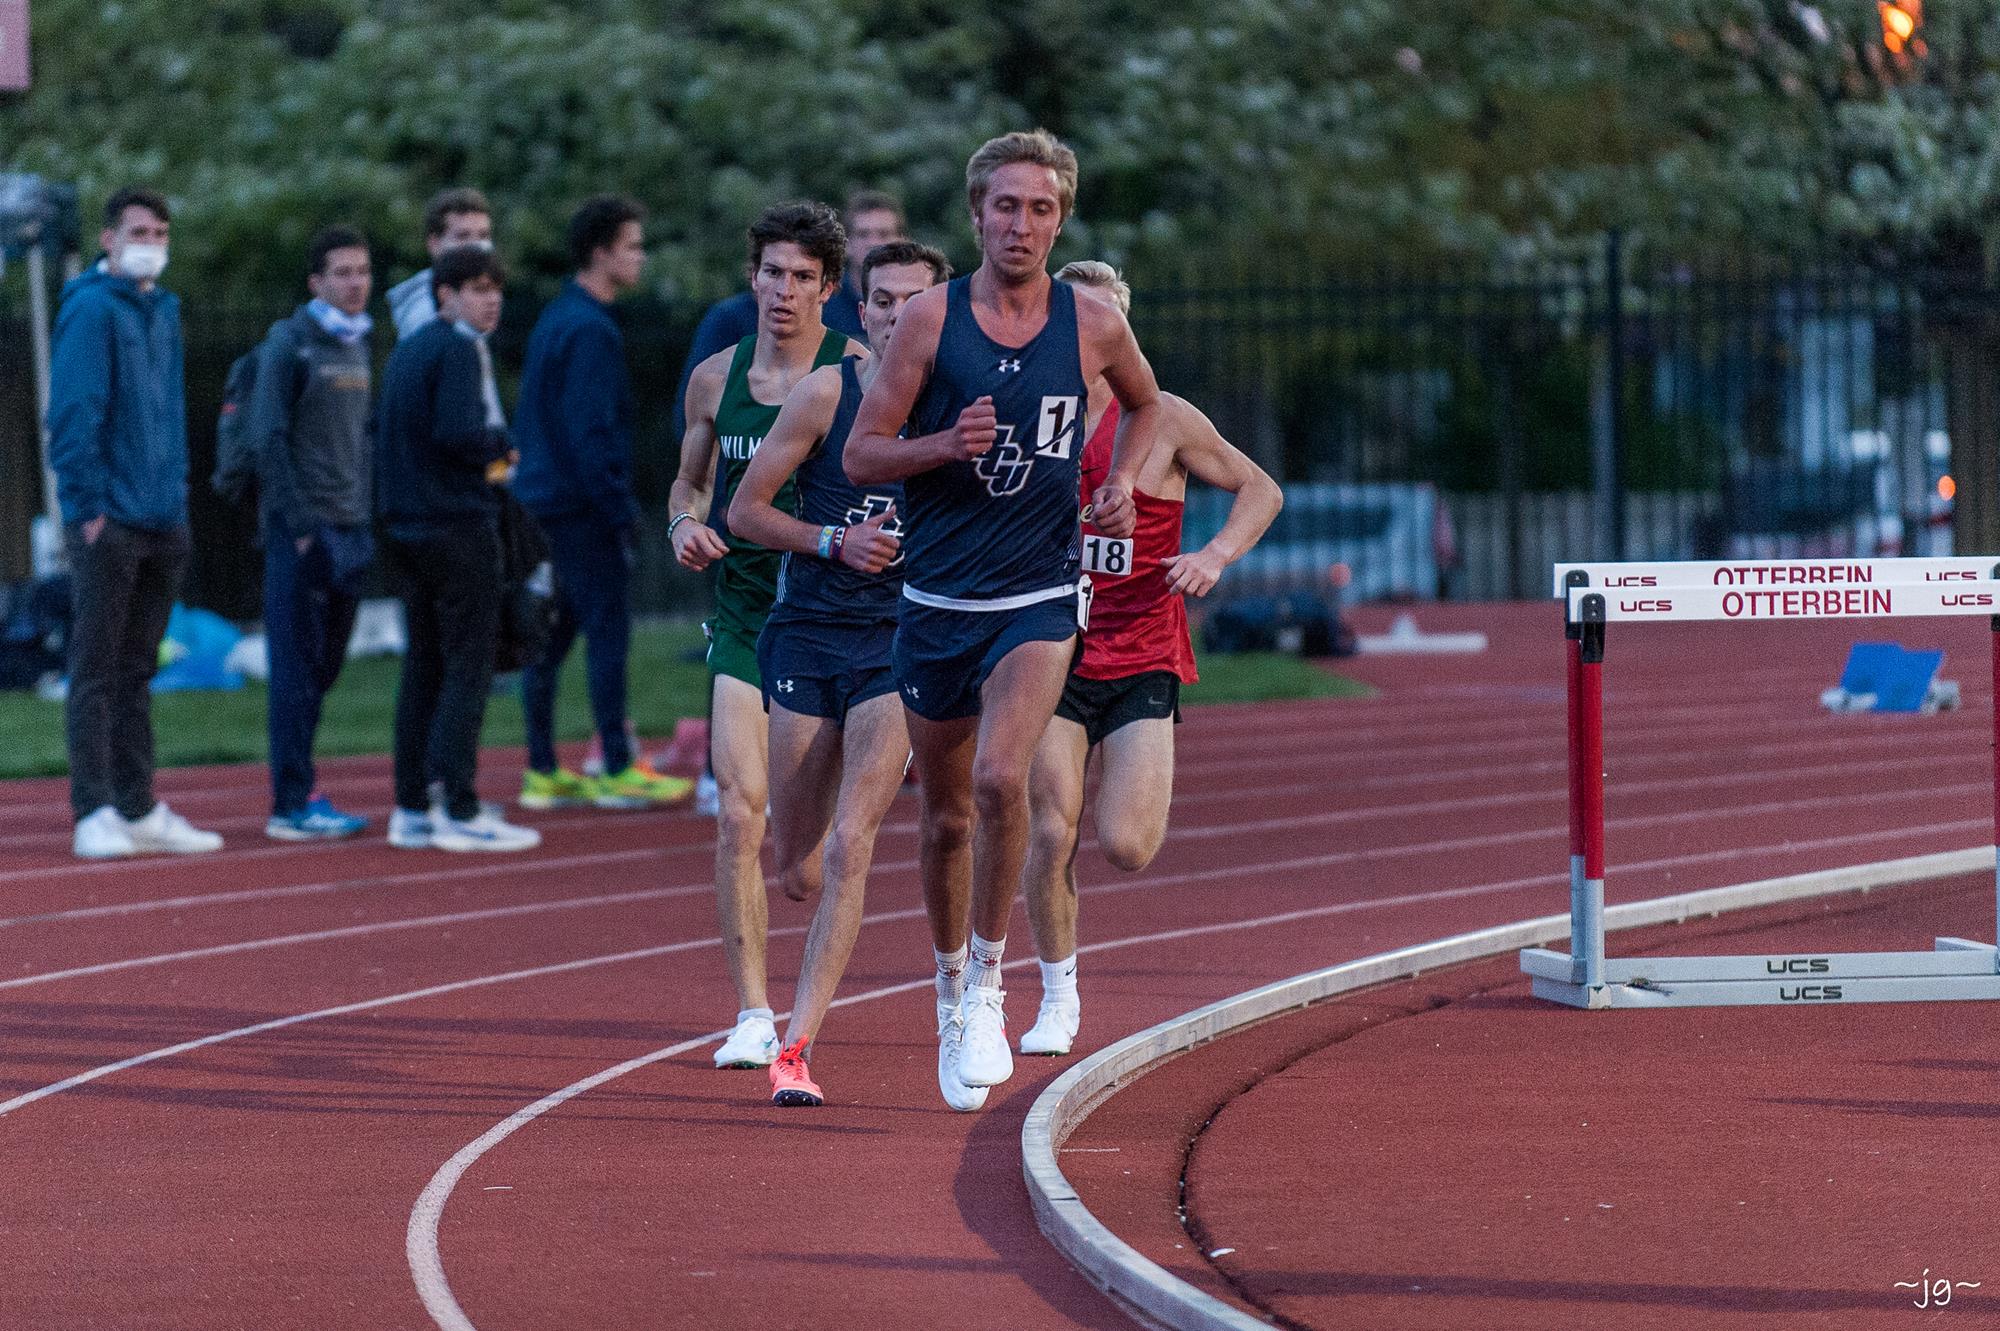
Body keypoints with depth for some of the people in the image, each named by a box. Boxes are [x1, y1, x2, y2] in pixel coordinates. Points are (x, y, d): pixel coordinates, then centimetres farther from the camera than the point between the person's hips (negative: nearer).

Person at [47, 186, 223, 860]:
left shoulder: (164, 311, 15)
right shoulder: (92, 309, -10)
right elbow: (72, 413, -15)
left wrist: (178, 492, 15)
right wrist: (88, 506, -18)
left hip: (163, 521, 8)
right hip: (109, 523, -8)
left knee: (137, 671, 12)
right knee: (96, 670, -4)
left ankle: (138, 810, 17)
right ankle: (95, 814, -4)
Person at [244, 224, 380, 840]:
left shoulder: (361, 345, 15)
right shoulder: (290, 344, -7)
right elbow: (270, 436, -12)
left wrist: (370, 518, 11)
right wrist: (300, 523, -16)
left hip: (351, 529, 7)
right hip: (301, 529, -7)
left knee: (326, 667, 9)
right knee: (298, 667, -6)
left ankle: (299, 792, 15)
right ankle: (292, 805, -5)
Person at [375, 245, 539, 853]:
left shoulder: (405, 350, 15)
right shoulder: (459, 348, -12)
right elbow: (458, 434, -24)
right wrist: (500, 444, -4)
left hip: (404, 526, 9)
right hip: (458, 524, -9)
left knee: (423, 665, 12)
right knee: (468, 666, -6)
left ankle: (412, 808, 12)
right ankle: (458, 810, -10)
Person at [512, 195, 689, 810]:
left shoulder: (555, 320, 16)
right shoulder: (590, 331, -15)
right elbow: (590, 433, -20)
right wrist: (621, 511, -17)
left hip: (543, 499, 10)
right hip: (581, 505, -10)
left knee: (550, 635, 10)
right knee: (608, 630, -6)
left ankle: (542, 772, 13)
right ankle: (617, 771, -4)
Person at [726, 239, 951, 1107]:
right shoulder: (827, 392, -1)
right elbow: (745, 510, 1)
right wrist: (834, 541, -13)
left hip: (900, 643, -1)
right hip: (805, 634, 1)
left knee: (848, 845, -14)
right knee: (791, 852, 5)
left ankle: (798, 1046, -12)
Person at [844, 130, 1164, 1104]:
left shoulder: (1093, 326, 1)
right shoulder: (931, 319, -4)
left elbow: (1144, 402, 24)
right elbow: (860, 454, -3)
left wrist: (1120, 482, 7)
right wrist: (946, 446, -20)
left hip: (1039, 601, -1)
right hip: (937, 602, 1)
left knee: (1000, 778, -24)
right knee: (945, 817, 11)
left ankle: (989, 983, -7)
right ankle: (951, 987, 35)